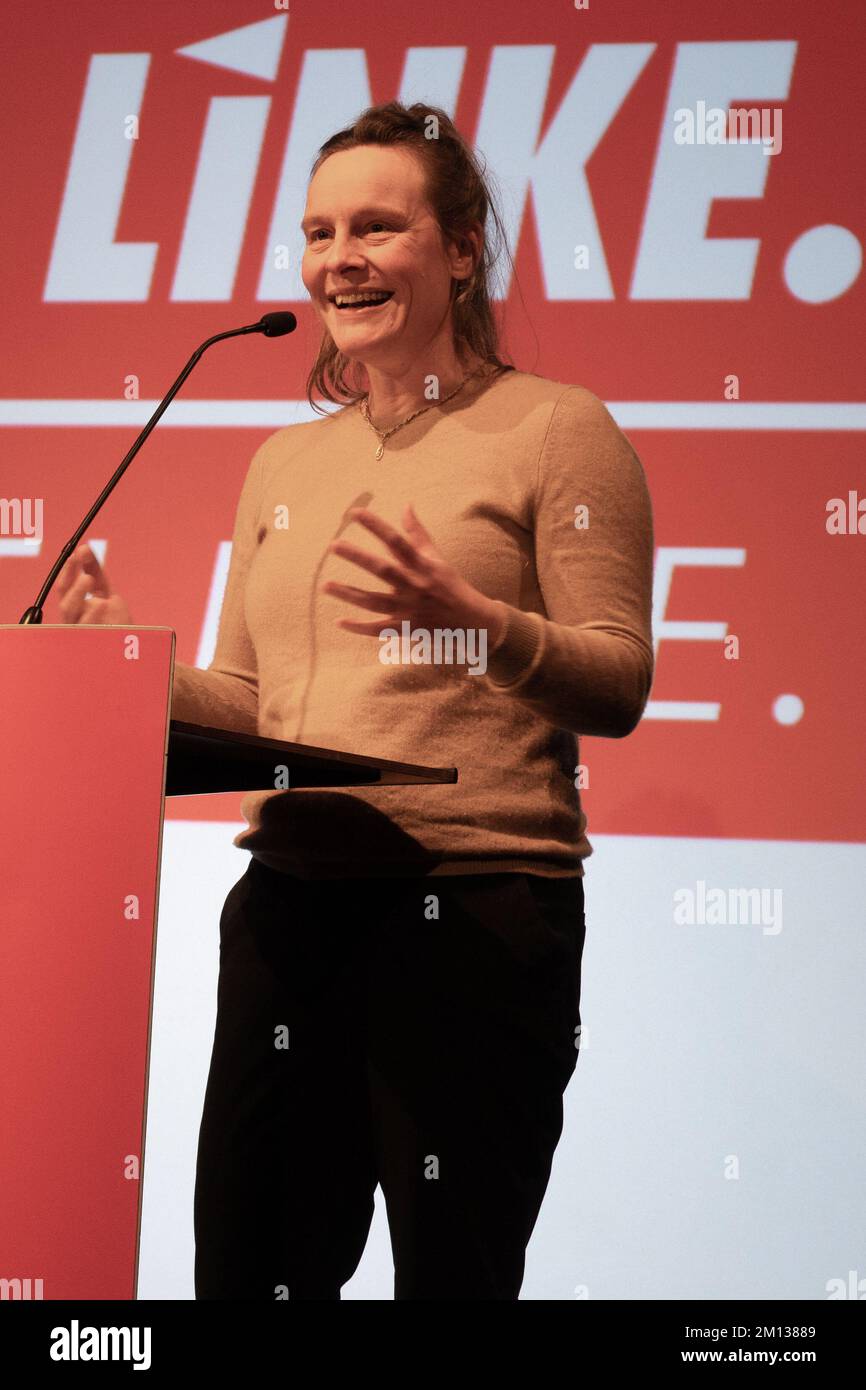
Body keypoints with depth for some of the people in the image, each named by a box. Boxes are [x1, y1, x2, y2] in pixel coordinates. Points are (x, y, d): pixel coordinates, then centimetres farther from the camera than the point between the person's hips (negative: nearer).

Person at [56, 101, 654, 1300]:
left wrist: (473, 618, -23)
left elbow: (620, 686, -7)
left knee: (454, 1268, 0)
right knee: (246, 1266, 8)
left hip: (475, 910, -5)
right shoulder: (287, 461, 18)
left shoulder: (556, 429, 0)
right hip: (290, 904, 6)